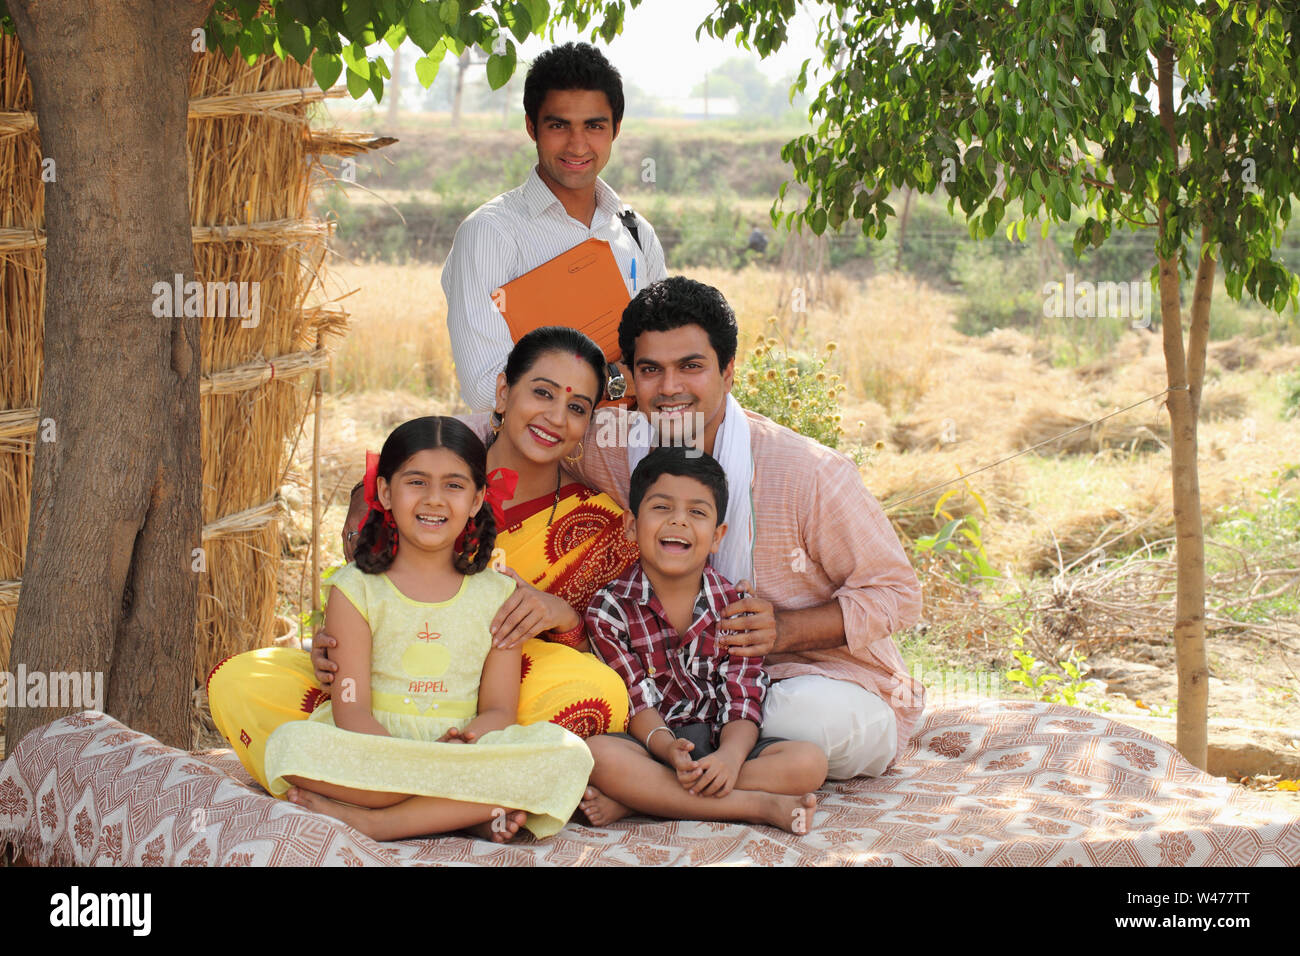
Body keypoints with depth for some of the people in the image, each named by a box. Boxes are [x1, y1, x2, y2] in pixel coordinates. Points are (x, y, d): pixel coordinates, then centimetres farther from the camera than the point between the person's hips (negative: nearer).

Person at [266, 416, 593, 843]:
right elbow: (351, 710, -5)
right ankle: (471, 808, -28)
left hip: (469, 754, 2)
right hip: (374, 752, -2)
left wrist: (466, 742, -20)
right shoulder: (355, 589, 5)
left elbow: (499, 709, 6)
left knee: (567, 753, -27)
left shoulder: (497, 595, 12)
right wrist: (411, 765, -25)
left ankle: (370, 820, -26)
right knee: (292, 742, -32)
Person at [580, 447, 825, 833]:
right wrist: (668, 748, -30)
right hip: (651, 744, -2)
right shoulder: (609, 609, -2)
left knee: (809, 761, -24)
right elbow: (639, 703, -8)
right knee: (598, 754, -35)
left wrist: (730, 757, -29)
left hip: (720, 746, 2)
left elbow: (743, 705, -6)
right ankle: (762, 805, -30)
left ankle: (635, 799, -27)